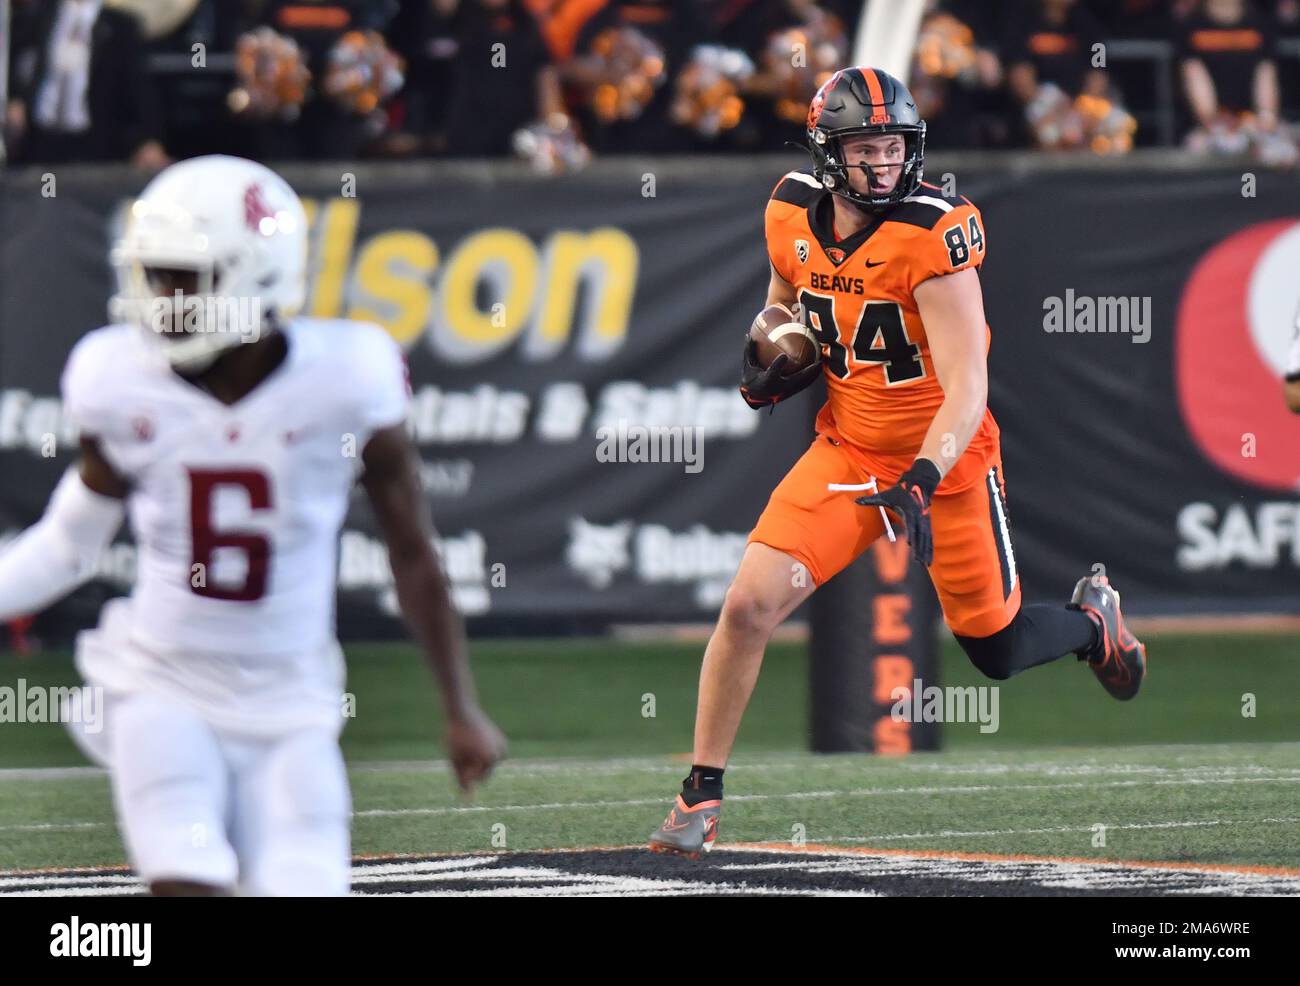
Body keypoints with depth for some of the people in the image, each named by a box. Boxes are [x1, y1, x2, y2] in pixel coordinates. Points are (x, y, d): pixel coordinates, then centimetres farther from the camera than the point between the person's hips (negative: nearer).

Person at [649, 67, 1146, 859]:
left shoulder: (935, 235, -24)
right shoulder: (793, 215, -6)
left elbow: (967, 390, -28)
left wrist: (922, 481, -41)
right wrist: (771, 356, -2)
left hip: (947, 458, -4)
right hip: (848, 450, 4)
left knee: (997, 652, 9)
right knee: (749, 607, -13)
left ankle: (1094, 619, 44)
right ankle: (702, 794, 1)